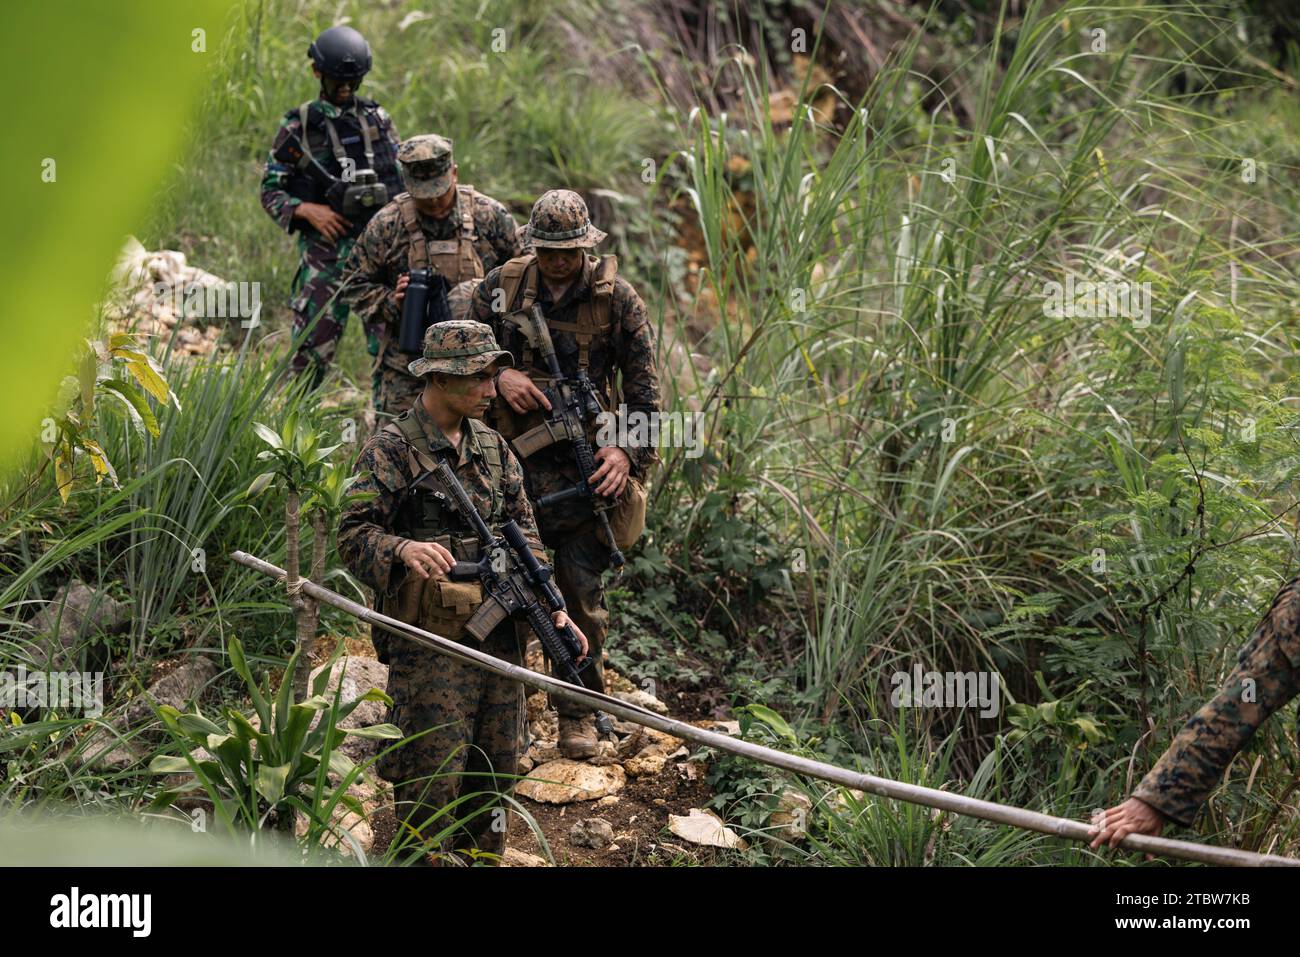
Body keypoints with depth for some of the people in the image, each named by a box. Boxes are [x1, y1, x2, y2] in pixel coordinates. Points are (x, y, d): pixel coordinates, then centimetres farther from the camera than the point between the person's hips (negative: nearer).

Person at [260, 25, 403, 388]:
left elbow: (404, 177, 17)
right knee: (313, 348, -4)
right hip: (326, 251, -3)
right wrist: (306, 210, -15)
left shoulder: (378, 118, 11)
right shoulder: (298, 126, 1)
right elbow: (271, 191, 2)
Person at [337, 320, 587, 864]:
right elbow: (353, 534, -16)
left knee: (496, 766, 14)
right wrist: (403, 548, -36)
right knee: (433, 776, -5)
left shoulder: (492, 446, 12)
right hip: (430, 639, -6)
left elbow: (524, 531, 15)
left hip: (499, 633, 7)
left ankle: (481, 856, 30)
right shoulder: (390, 450, -9)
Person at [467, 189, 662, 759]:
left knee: (582, 592, 1)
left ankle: (579, 712, 14)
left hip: (585, 464, -2)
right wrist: (498, 375, -11)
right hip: (510, 456, 2)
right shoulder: (501, 287, 2)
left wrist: (628, 450, -13)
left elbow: (643, 386, -1)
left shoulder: (616, 298, -2)